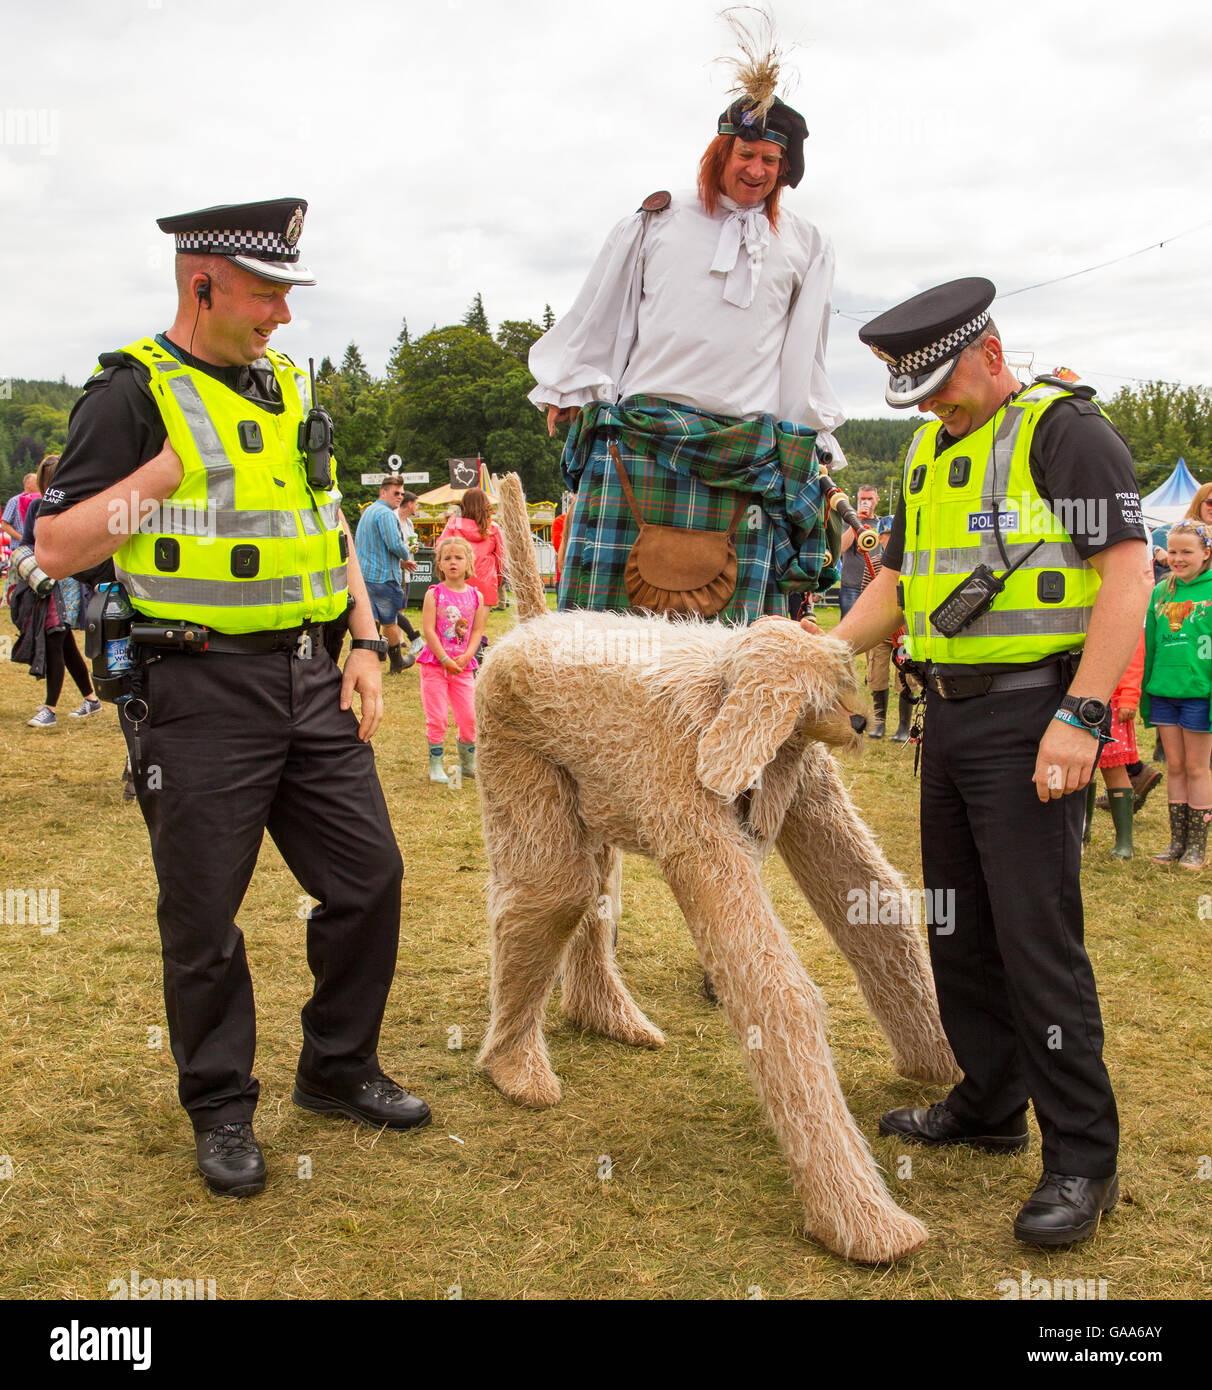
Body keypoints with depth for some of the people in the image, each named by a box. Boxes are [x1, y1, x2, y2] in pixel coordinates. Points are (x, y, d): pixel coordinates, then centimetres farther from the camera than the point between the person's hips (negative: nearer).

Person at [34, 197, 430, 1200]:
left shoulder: (288, 388, 14)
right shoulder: (134, 395, -6)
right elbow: (58, 548, -10)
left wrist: (364, 642, 10)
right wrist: (167, 469, -18)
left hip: (311, 678, 7)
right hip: (200, 694, -6)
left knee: (368, 875, 8)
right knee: (204, 912, 3)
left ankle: (339, 1069, 27)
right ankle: (221, 1110, 22)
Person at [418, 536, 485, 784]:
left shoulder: (476, 596, 4)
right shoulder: (434, 593, -5)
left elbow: (477, 631, 3)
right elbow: (428, 629, -10)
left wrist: (466, 656, -11)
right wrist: (445, 659, -16)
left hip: (463, 665, 3)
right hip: (434, 663, -3)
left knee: (468, 717, 5)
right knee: (437, 718, -2)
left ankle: (468, 763, 22)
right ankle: (436, 766, 10)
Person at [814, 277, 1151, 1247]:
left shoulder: (1066, 430, -8)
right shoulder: (930, 452, 16)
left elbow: (1128, 573, -15)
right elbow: (899, 578, 23)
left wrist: (1081, 716, -22)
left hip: (1030, 719, -8)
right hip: (951, 715, 9)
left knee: (1036, 936, -9)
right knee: (959, 927, 14)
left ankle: (1083, 1160, 3)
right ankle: (989, 1107, 29)